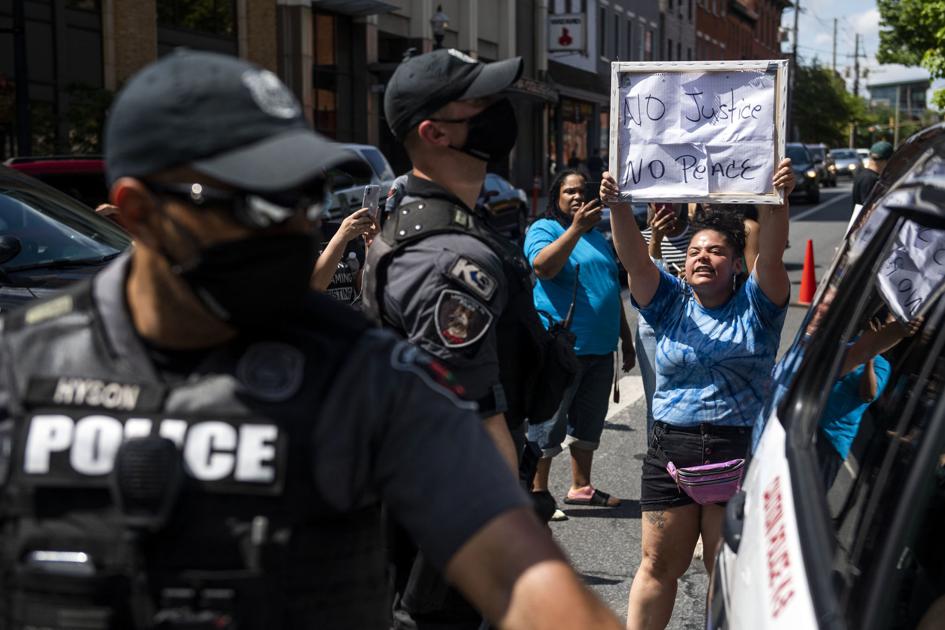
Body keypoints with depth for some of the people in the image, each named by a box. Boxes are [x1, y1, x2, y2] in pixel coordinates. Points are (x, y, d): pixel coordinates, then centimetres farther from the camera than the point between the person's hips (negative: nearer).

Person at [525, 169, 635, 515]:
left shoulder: (597, 237, 19)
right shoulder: (543, 229, -4)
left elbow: (613, 290, 25)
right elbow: (543, 267, -26)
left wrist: (626, 338, 23)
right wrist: (576, 228, -33)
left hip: (600, 348, 8)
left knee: (589, 421, 15)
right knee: (547, 423, -4)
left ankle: (581, 487, 26)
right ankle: (537, 492, 3)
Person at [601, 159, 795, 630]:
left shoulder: (755, 306, 3)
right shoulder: (670, 304, 8)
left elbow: (772, 253, -13)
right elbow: (633, 258, -6)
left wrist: (777, 199, -30)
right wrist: (618, 206, -23)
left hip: (741, 453, -1)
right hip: (671, 450, 2)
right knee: (659, 563, 7)